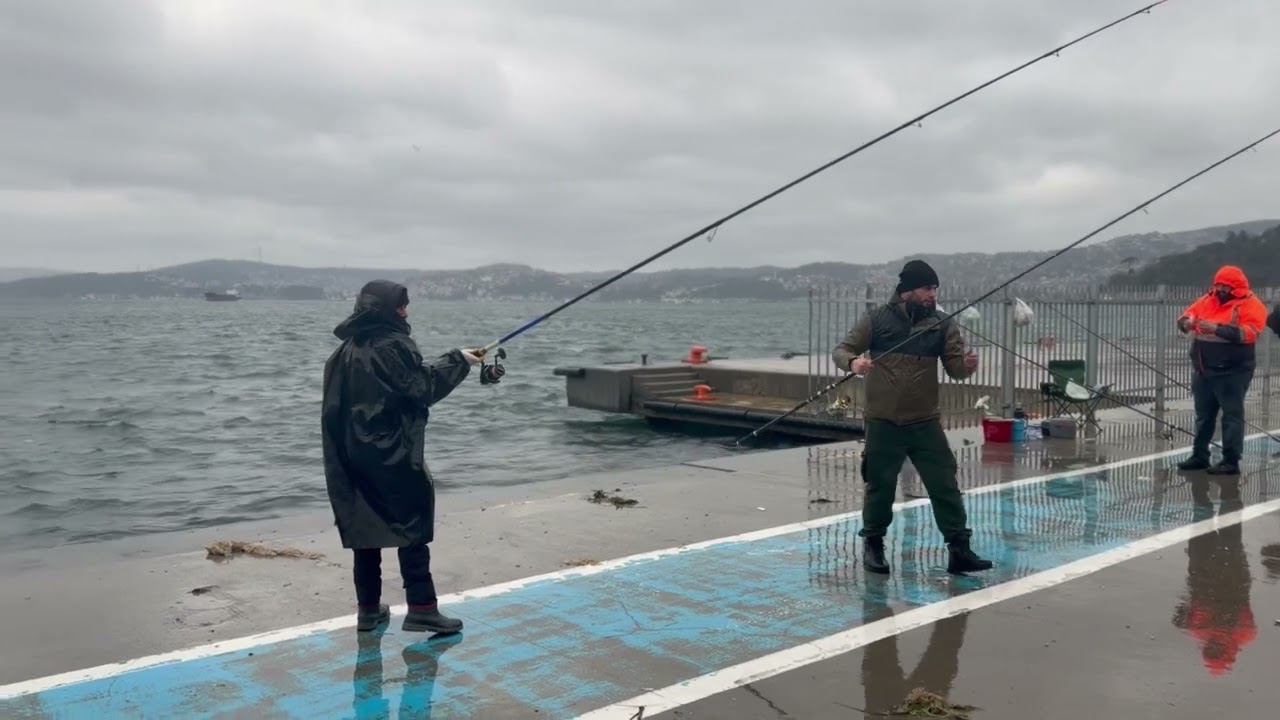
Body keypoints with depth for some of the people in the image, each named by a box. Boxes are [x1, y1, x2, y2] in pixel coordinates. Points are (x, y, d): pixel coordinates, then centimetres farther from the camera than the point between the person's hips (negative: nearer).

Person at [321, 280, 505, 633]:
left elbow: (334, 409, 16)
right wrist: (457, 360, -3)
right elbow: (424, 386, -13)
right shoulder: (393, 345, -12)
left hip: (354, 455, 8)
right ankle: (421, 608, -4)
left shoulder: (345, 351, 12)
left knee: (363, 527, 10)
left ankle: (369, 609, 16)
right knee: (413, 527, -2)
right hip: (392, 454, -8)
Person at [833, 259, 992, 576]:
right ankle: (873, 545, 28)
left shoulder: (942, 323, 2)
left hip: (926, 422, 2)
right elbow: (841, 350, -1)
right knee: (880, 487, 8)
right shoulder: (878, 319, -3)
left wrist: (967, 365, -26)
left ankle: (959, 550, 9)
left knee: (945, 485, 0)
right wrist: (853, 361, -25)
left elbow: (954, 368, -2)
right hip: (883, 423, -1)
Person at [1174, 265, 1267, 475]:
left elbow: (1249, 332, -22)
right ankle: (1199, 456, 24)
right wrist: (1187, 322, -14)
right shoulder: (1207, 300, 11)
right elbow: (1186, 314, 10)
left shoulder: (1251, 306, -8)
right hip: (1203, 370, 7)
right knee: (1203, 414, 14)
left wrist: (1217, 329, -29)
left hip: (1232, 372, -7)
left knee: (1232, 415, -3)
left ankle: (1231, 461, 0)